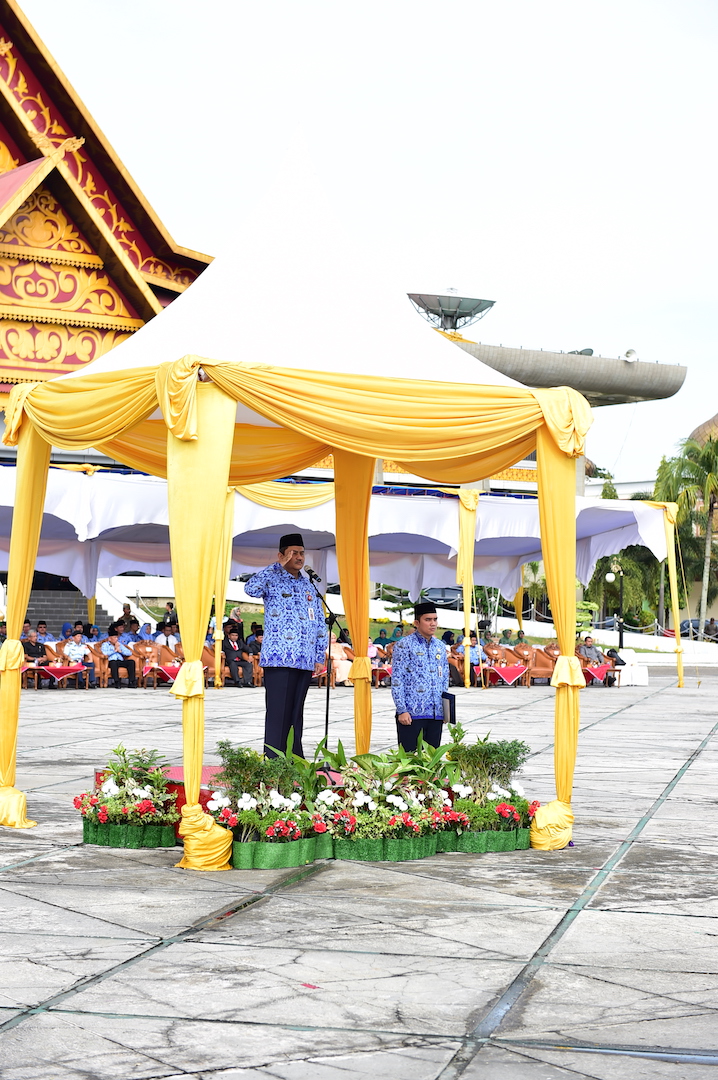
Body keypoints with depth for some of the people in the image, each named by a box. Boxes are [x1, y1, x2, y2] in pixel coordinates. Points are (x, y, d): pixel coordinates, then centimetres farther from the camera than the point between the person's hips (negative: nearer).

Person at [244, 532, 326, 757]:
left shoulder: (309, 586, 18)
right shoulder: (272, 581, 1)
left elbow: (320, 625, 19)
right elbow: (250, 588, -22)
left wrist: (320, 658, 12)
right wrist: (278, 566, -15)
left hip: (304, 661, 6)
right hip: (278, 659, -6)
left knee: (296, 713, 10)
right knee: (278, 713, -7)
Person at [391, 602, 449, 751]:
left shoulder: (440, 647, 14)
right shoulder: (404, 645, -4)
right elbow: (397, 681, -7)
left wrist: (445, 708, 12)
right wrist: (402, 710, -13)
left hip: (436, 714, 6)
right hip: (411, 714, -6)